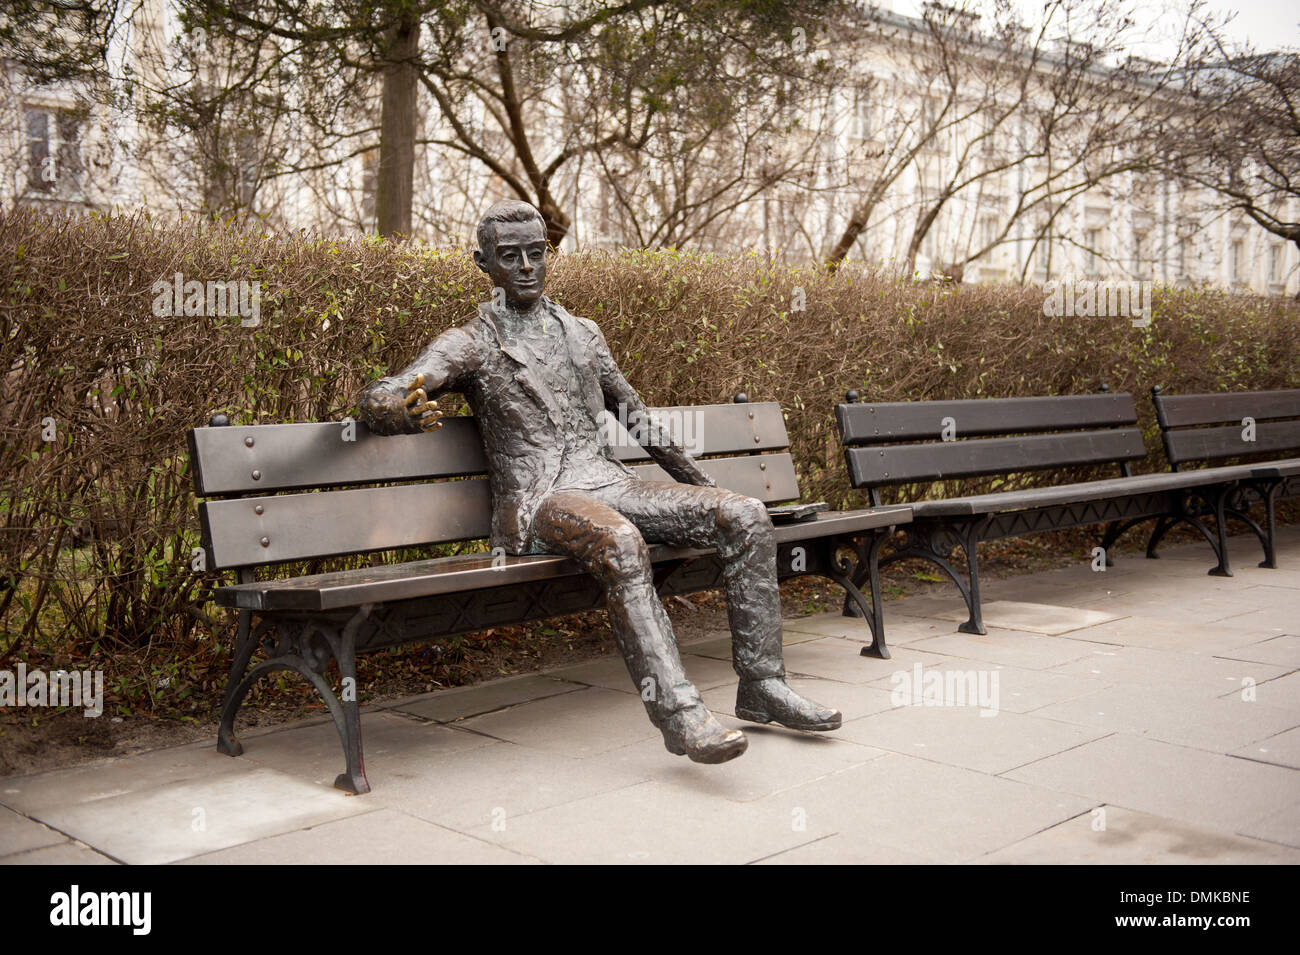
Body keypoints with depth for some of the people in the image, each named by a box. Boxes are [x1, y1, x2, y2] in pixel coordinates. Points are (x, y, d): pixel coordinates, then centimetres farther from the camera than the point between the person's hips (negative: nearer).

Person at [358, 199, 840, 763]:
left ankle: (761, 685, -9)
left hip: (609, 483, 6)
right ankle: (678, 712, -41)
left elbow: (637, 419, 29)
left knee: (745, 517, -14)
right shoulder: (469, 346, 7)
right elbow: (376, 400, -5)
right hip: (538, 500, -6)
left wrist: (704, 486, 27)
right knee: (621, 544, -40)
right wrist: (407, 413, -31)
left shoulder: (583, 334, 23)